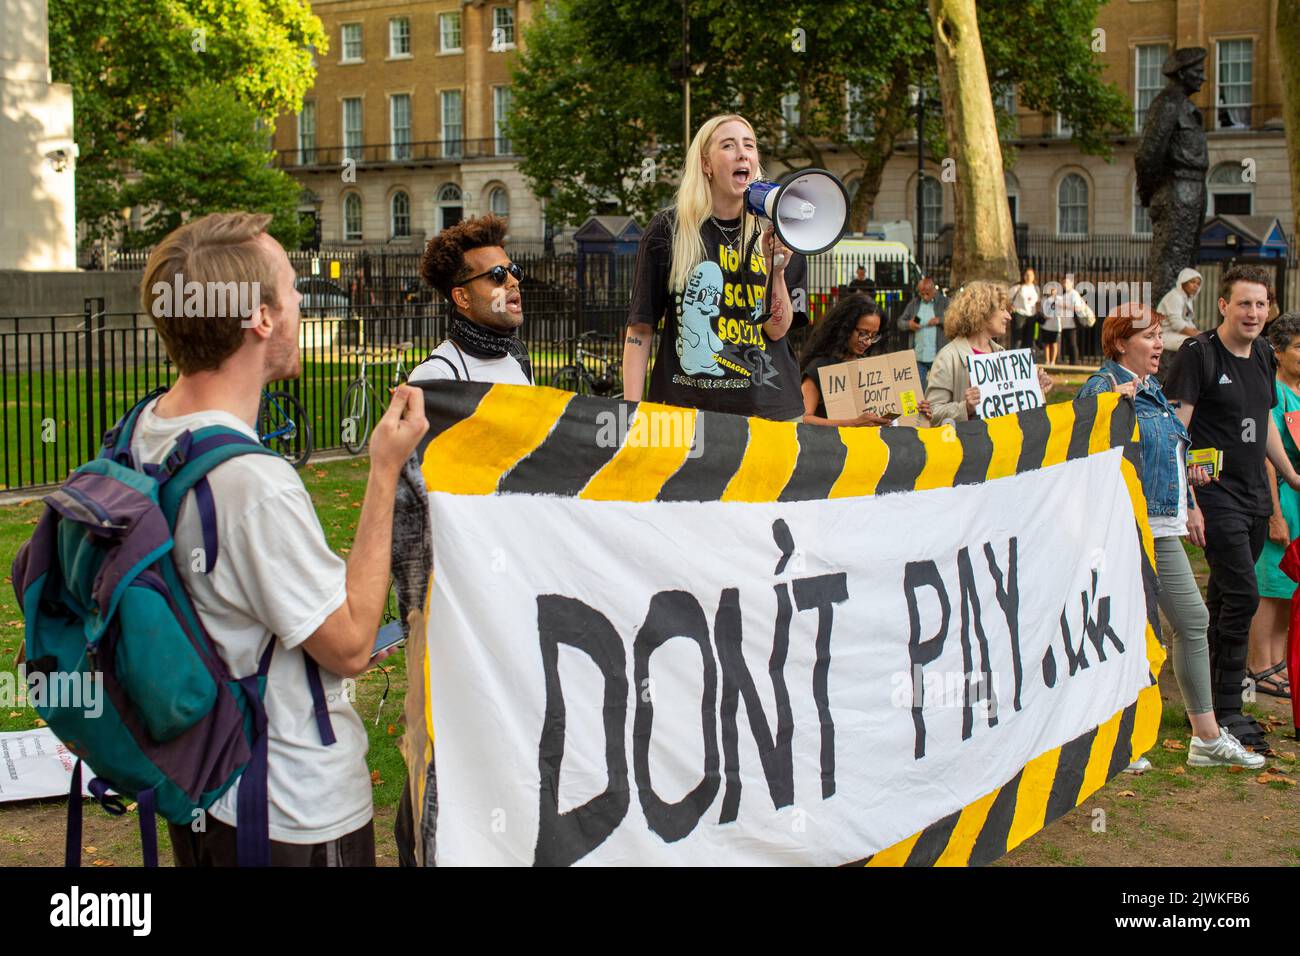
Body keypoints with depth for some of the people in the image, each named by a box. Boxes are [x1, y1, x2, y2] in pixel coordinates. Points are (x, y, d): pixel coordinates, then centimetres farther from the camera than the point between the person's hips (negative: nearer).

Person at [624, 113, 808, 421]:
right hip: (687, 406, -2)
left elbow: (778, 329, 2)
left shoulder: (774, 234, 8)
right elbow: (640, 329, 1)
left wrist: (775, 269, -14)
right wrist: (632, 411, -5)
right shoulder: (668, 229, 2)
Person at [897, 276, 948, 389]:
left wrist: (940, 320, -17)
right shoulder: (914, 304, 12)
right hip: (918, 356, 3)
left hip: (938, 355, -3)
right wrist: (908, 325, -8)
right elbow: (900, 322, 14)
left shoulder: (944, 302, 0)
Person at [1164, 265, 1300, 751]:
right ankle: (1226, 710, -2)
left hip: (1255, 497, 7)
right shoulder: (1198, 354, -11)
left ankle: (1208, 700, 20)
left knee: (1224, 598, 11)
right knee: (1242, 596, -11)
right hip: (1215, 496, -7)